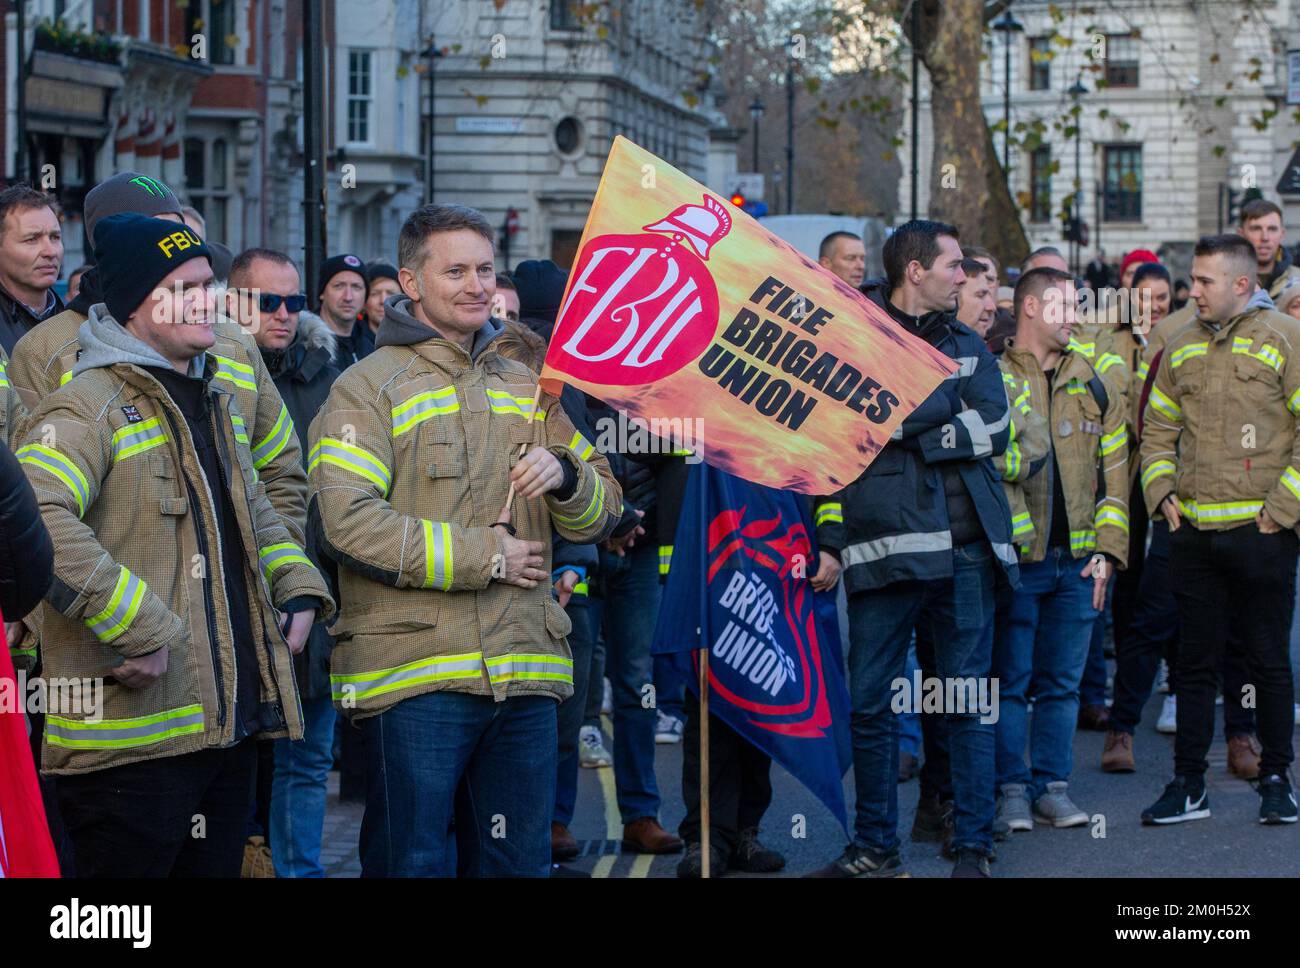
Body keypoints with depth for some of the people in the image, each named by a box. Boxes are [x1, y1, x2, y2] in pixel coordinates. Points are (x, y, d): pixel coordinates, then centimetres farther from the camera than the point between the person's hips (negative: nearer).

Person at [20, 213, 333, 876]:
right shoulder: (89, 406, -10)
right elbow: (37, 521, -27)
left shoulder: (211, 401, 19)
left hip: (229, 720, 9)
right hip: (132, 739, -9)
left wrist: (299, 589, 15)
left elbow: (253, 513, 33)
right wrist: (134, 626, -27)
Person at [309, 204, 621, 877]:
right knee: (414, 863, -2)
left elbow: (599, 514, 19)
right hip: (412, 670, -6)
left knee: (518, 860, 10)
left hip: (525, 671, 6)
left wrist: (563, 475, -6)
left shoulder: (527, 387, 18)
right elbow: (348, 522, -16)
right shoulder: (369, 387, -2)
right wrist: (485, 557, -12)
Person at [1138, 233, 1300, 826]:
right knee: (1195, 663, 8)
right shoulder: (1182, 349, 11)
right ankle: (1188, 785, 13)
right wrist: (1161, 491, 6)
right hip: (1193, 532, 4)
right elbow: (1158, 430, 21)